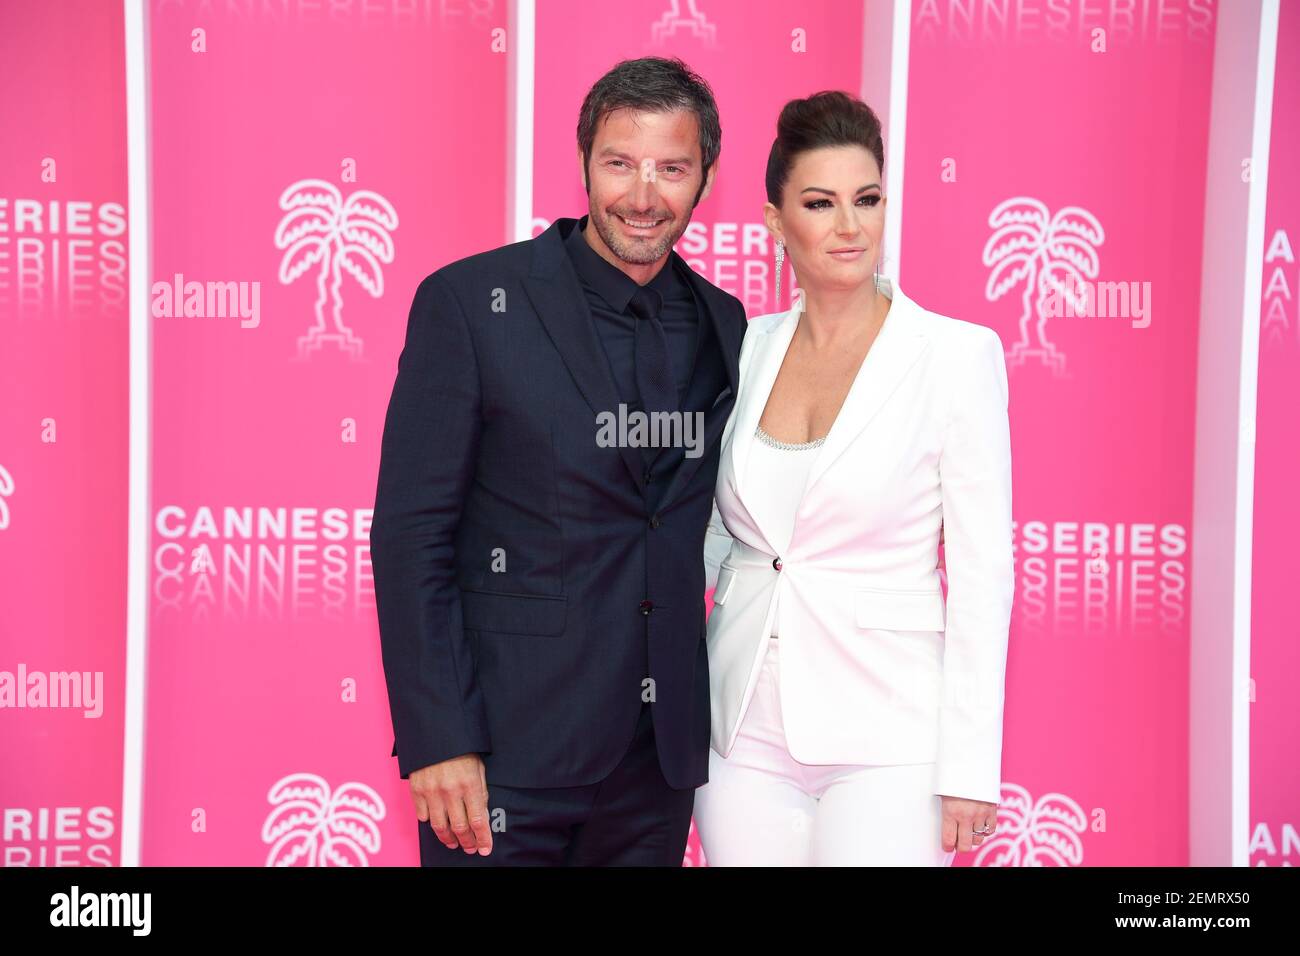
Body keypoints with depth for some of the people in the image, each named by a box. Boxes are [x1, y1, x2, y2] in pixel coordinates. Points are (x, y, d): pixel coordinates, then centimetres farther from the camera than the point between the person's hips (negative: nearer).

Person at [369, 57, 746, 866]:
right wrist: (437, 740, -14)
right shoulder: (471, 303, -8)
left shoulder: (723, 328, 6)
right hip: (508, 748, -4)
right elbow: (411, 532, -10)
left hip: (660, 754, 4)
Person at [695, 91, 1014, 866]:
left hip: (885, 737, -4)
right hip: (745, 728, 4)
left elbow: (981, 571, -8)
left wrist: (969, 767, -10)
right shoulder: (746, 347, 4)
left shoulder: (958, 354, -8)